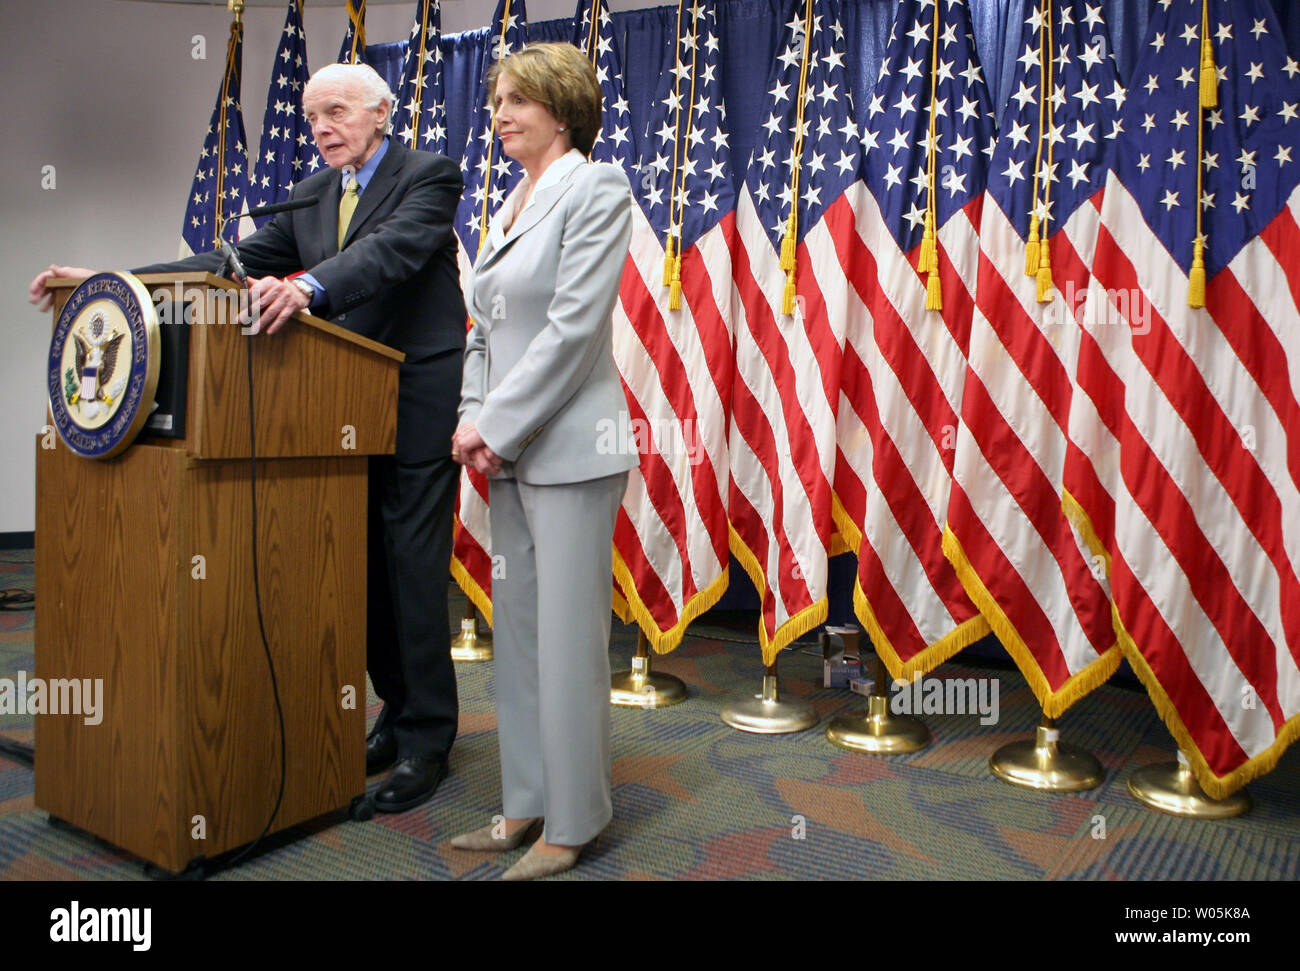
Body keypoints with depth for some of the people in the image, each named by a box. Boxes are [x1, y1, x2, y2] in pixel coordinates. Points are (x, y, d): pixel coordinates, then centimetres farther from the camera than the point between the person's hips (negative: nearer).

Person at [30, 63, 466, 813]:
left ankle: (427, 742, 8)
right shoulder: (311, 196, 16)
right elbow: (234, 262, 10)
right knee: (363, 567, 11)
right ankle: (399, 715, 26)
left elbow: (390, 250, -23)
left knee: (414, 570, -5)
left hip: (418, 406, -7)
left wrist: (307, 286, -41)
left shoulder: (430, 176, -4)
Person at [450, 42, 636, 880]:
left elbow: (571, 328, -15)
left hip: (569, 448, -8)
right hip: (509, 451, 9)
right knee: (516, 633, 12)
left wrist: (499, 426, -14)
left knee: (567, 639, -2)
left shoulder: (596, 191, -6)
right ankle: (526, 805, 26)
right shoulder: (509, 204, 19)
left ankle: (572, 825, 13)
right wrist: (474, 419, 2)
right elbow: (486, 327, 17)